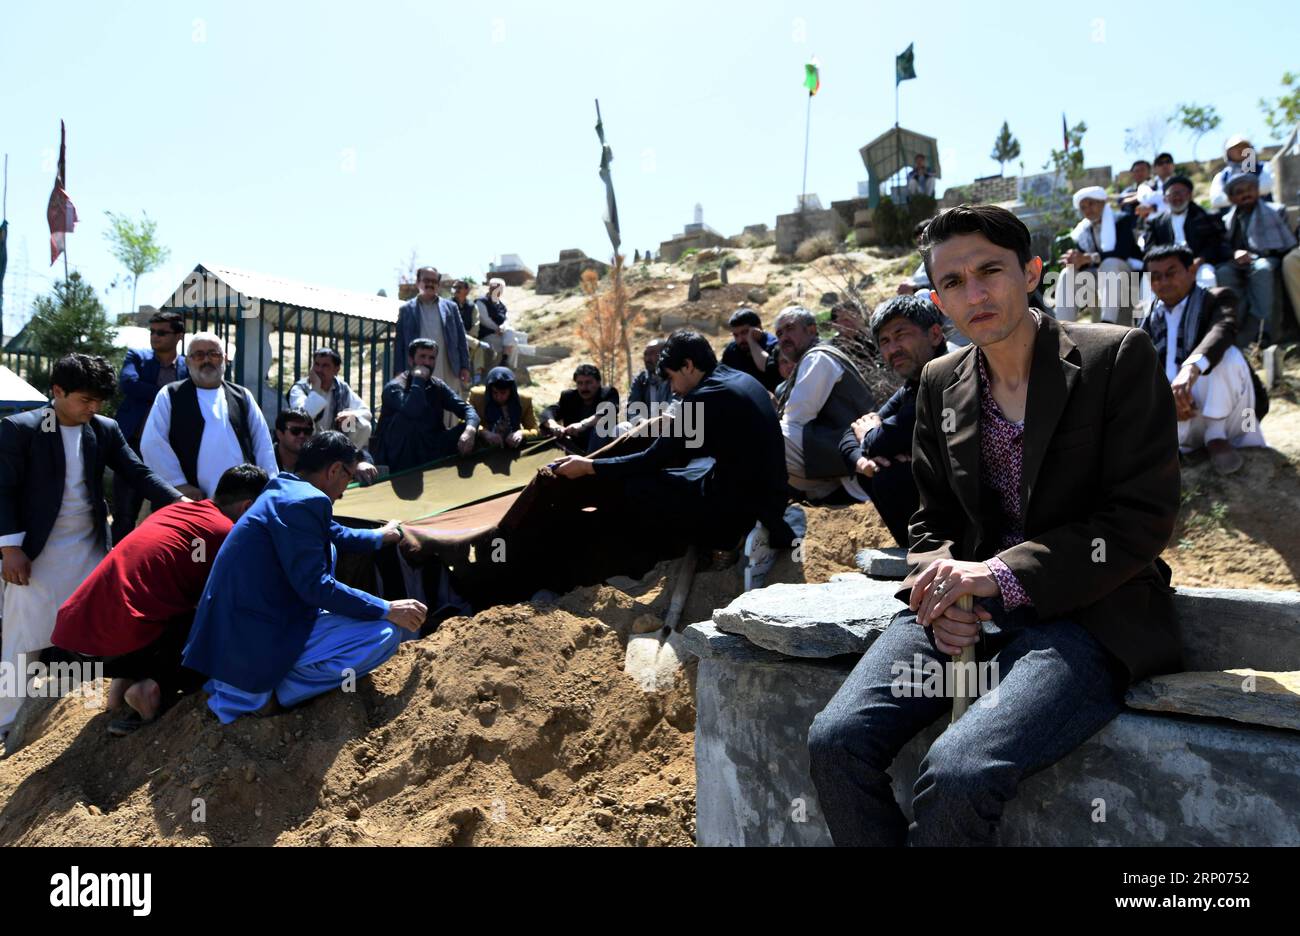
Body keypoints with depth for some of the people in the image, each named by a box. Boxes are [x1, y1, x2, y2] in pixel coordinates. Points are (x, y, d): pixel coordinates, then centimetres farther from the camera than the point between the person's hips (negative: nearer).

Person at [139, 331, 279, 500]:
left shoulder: (242, 396, 15)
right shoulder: (169, 396, 8)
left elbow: (263, 444, 11)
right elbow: (153, 444, 1)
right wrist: (179, 484, -7)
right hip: (193, 501, -2)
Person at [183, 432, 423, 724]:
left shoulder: (284, 491, 12)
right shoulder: (304, 502, -18)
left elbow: (332, 533, 31)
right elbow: (315, 587, -20)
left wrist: (378, 537, 46)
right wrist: (386, 609, -12)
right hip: (255, 643, -10)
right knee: (384, 635, -13)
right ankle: (265, 695, -6)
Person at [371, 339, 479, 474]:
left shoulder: (437, 386, 6)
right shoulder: (395, 386, -14)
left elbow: (467, 409, -7)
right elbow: (414, 412, -35)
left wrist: (470, 430, -30)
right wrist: (418, 378, -22)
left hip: (429, 451, 4)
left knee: (467, 429, -14)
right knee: (407, 418, -31)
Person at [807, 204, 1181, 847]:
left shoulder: (1117, 357, -3)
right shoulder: (940, 383, 12)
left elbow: (1144, 517, -9)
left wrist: (1003, 574, -18)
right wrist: (942, 588, -7)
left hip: (1087, 615, -4)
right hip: (968, 610, 5)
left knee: (957, 773, -29)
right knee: (835, 741, -17)